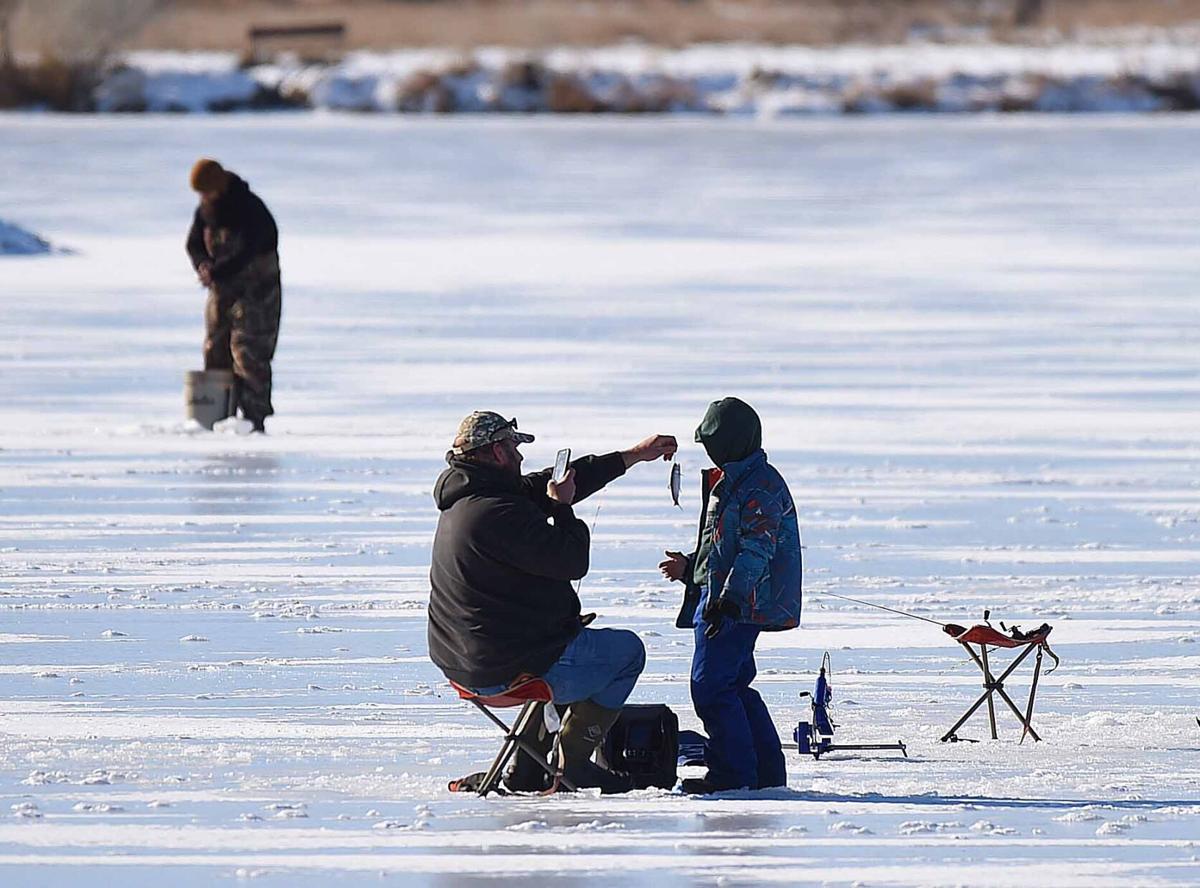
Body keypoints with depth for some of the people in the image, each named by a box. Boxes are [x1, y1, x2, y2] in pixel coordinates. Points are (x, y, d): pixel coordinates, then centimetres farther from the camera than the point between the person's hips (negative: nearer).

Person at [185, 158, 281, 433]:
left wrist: (217, 273, -32)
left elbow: (248, 252, -26)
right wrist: (203, 264, -15)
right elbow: (194, 244, 7)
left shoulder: (250, 209, -19)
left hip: (255, 285, -7)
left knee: (248, 351, -13)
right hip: (222, 288, 7)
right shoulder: (205, 211, 3)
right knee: (215, 349, 6)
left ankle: (255, 417, -11)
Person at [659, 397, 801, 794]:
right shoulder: (729, 482, 19)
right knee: (735, 685, 13)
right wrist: (689, 568, 21)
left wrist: (728, 598, -27)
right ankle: (767, 771, 17)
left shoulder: (759, 485, -13)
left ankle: (733, 771, -9)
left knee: (710, 684, -11)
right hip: (719, 600, 11)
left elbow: (755, 551, -21)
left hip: (738, 606, -11)